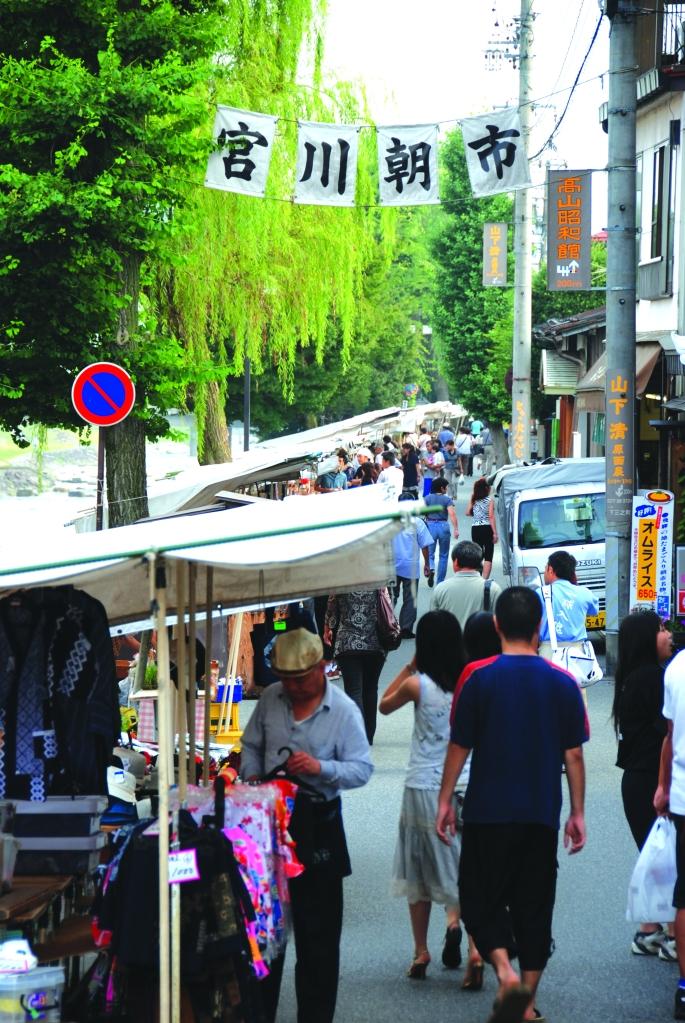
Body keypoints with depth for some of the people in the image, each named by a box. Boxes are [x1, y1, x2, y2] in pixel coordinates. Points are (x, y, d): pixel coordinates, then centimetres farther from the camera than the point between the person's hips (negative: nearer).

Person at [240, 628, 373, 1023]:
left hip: (317, 824, -4)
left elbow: (362, 769, -11)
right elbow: (251, 745, 16)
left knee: (317, 932, 2)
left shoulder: (344, 711, -9)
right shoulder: (271, 698, 4)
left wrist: (321, 768, -25)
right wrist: (252, 775, -3)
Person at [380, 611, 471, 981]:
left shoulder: (418, 684, -11)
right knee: (457, 863, 17)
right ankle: (455, 918, -10)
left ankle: (421, 951, 11)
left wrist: (409, 667, 8)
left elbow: (384, 705, 9)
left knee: (419, 868, 9)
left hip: (423, 787, -2)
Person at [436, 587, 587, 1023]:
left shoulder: (477, 676, -7)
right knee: (534, 905, 11)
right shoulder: (563, 682, -2)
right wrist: (577, 813, 9)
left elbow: (459, 746, -4)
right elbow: (573, 754, 1)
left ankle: (504, 968, -14)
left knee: (481, 897, 9)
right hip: (542, 814, 2)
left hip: (488, 811, -2)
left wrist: (446, 800, 6)